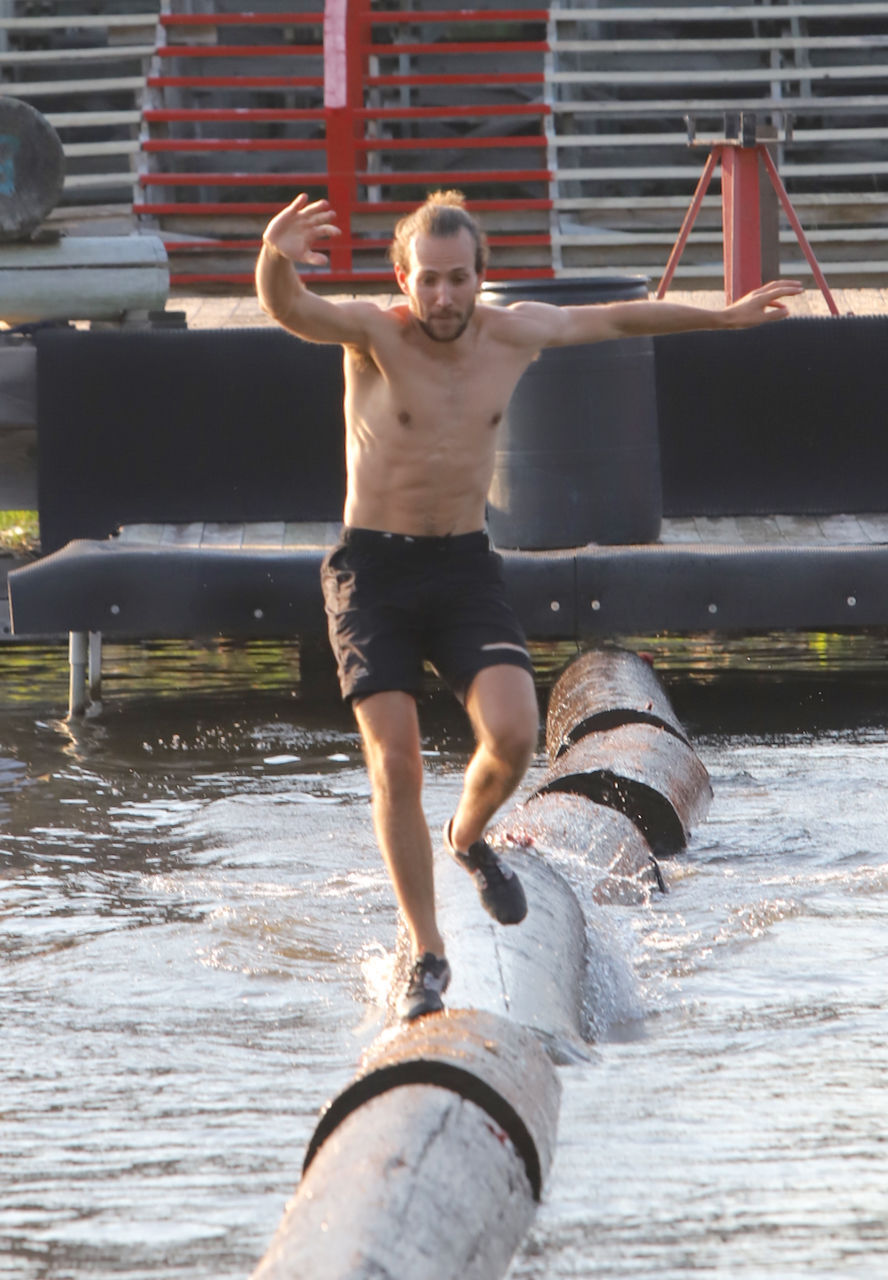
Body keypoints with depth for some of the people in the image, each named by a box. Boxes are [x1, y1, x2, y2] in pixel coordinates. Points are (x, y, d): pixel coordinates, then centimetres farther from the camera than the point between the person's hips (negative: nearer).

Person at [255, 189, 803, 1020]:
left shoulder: (515, 334, 1)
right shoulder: (374, 334, -12)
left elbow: (614, 319, 18)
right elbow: (289, 310, -33)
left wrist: (723, 318, 28)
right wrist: (276, 259, -57)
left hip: (464, 568, 3)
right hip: (373, 570, -3)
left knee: (513, 731, -19)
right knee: (395, 762, -10)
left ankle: (469, 839, 16)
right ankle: (426, 955, 3)